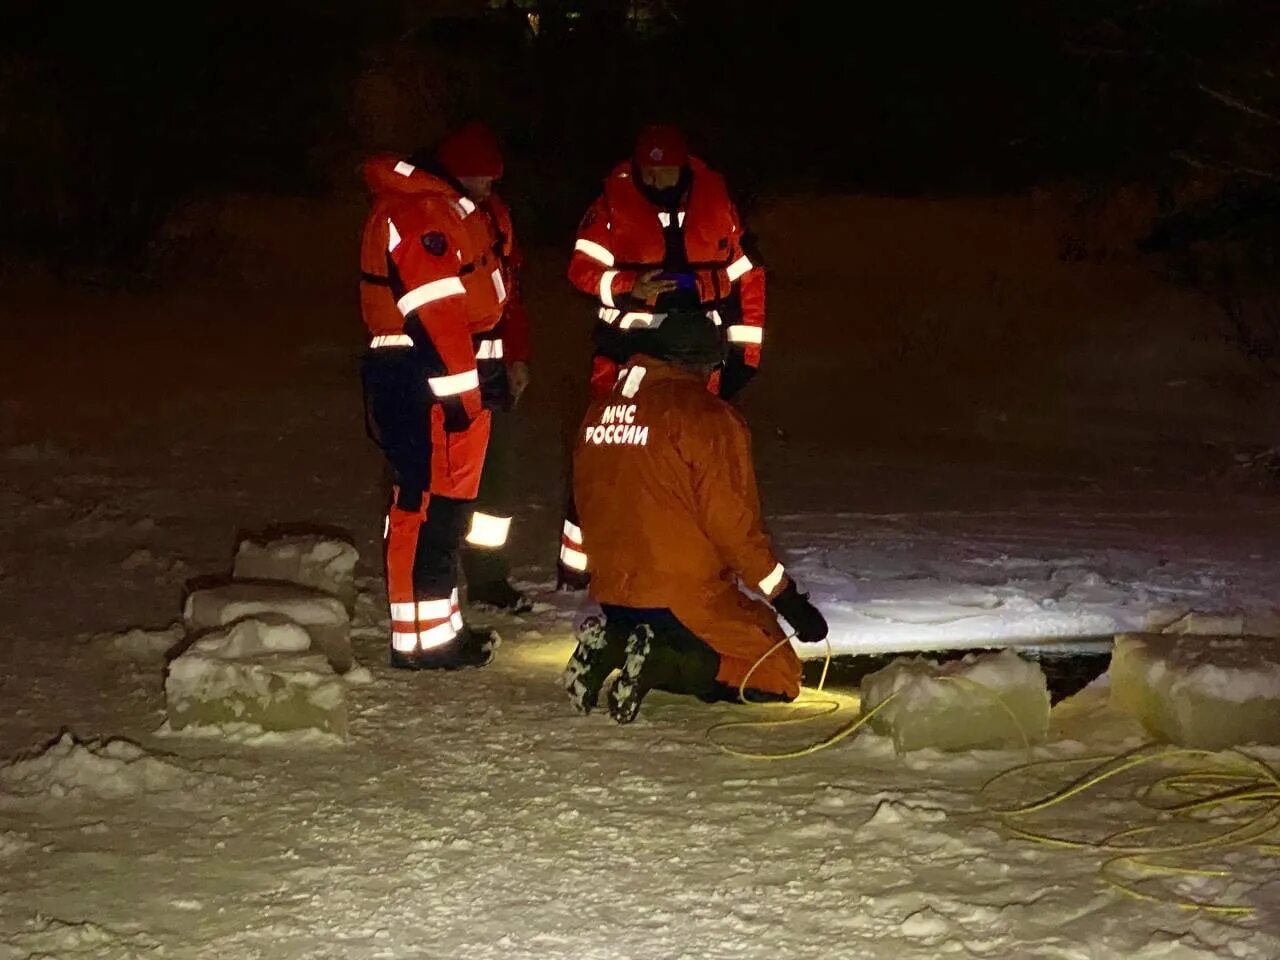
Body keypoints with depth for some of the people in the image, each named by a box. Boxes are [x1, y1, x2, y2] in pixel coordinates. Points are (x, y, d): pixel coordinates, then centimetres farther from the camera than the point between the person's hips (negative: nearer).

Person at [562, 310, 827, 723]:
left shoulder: (599, 413, 8)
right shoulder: (708, 417, -12)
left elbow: (589, 508, 16)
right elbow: (732, 522, -15)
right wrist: (787, 597, -7)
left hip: (611, 593, 7)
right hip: (686, 597, -7)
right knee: (776, 677, 3)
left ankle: (610, 643, 0)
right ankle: (662, 661, -18)